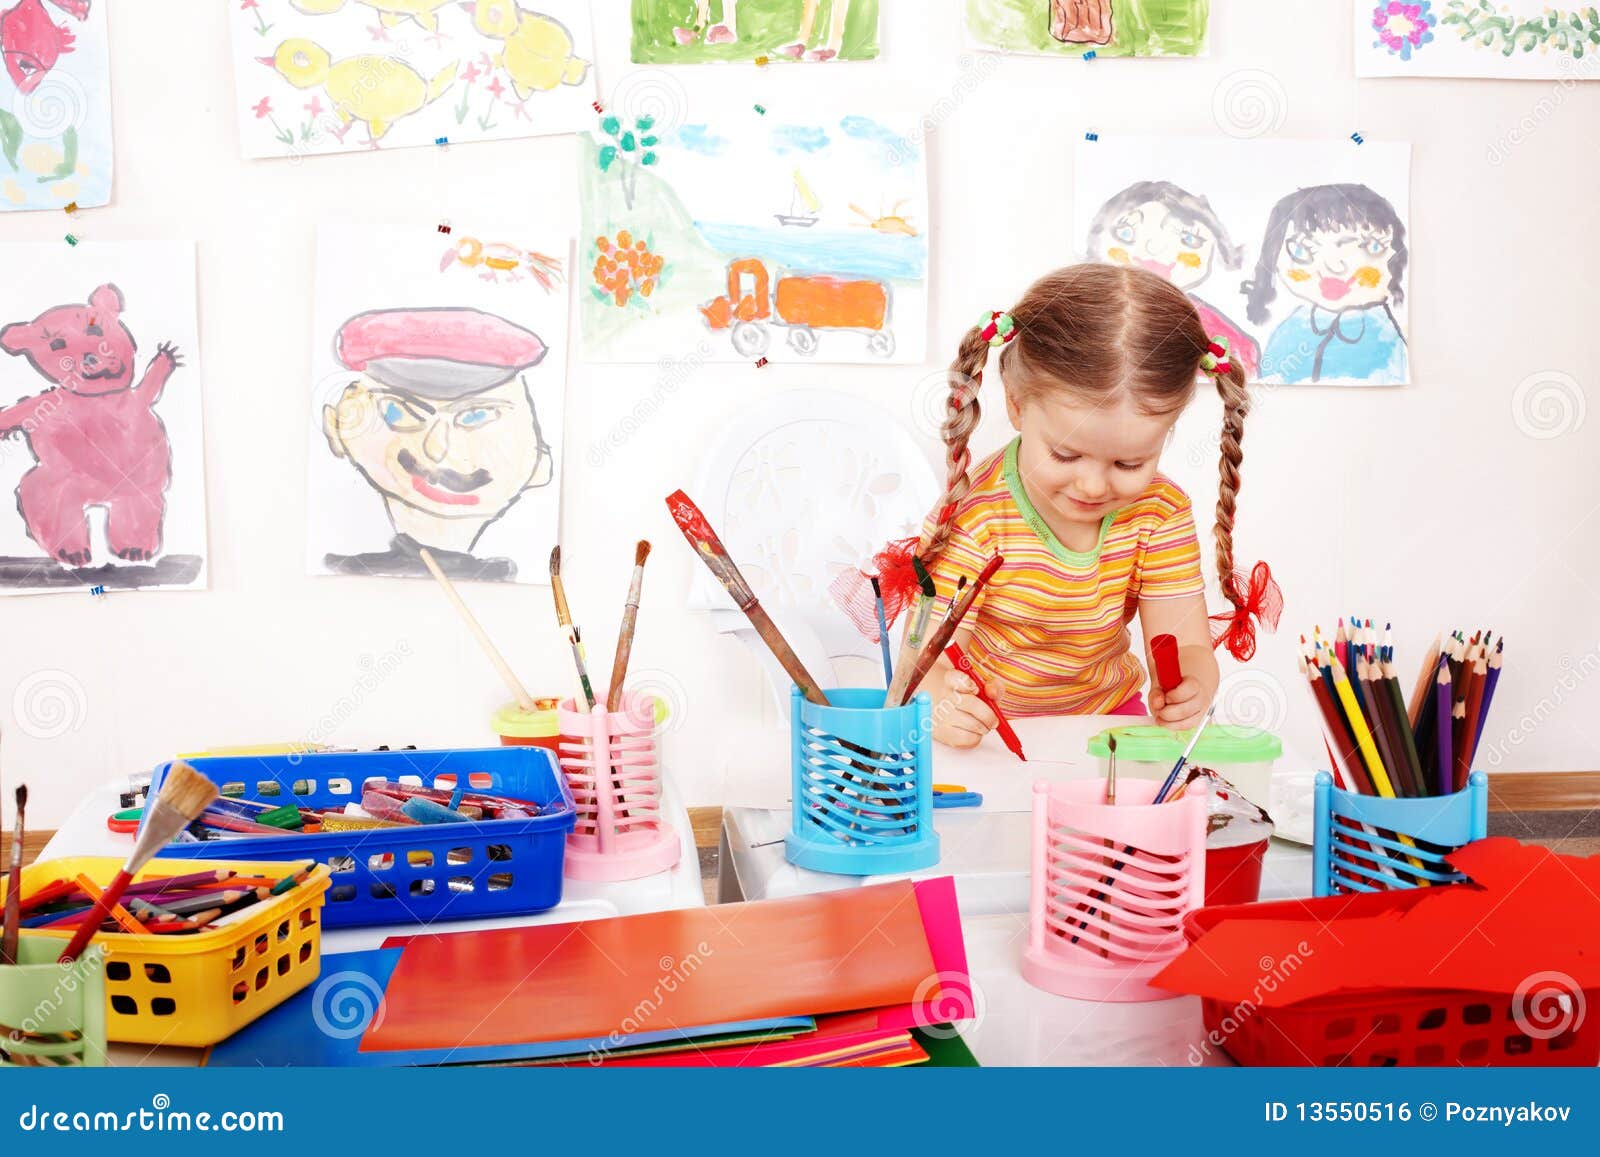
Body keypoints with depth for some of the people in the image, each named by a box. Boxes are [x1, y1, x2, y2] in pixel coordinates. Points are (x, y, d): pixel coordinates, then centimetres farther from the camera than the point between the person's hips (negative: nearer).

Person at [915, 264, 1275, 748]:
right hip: (983, 733, -3)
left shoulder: (1161, 513, -9)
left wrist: (1189, 690, -35)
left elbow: (1182, 645, -11)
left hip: (1106, 715, 3)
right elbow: (929, 658, -24)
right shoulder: (974, 516, -22)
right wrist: (941, 704, -48)